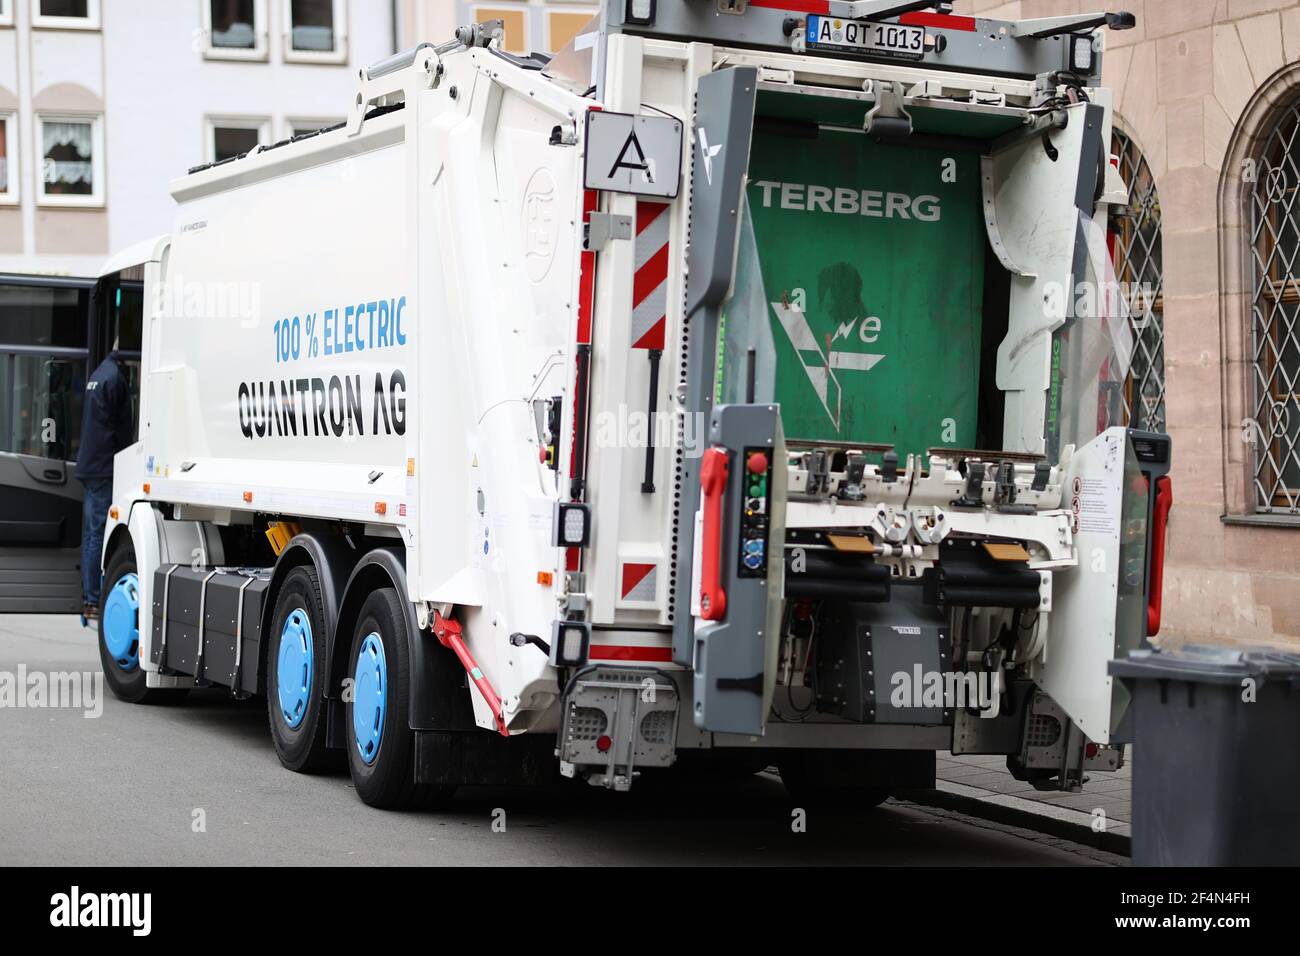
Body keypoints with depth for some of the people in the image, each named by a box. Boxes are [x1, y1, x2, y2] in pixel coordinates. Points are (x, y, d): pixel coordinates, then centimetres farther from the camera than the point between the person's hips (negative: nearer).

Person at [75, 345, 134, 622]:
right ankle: (94, 602, -7)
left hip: (90, 467, 10)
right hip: (105, 469, -10)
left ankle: (89, 601, 15)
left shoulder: (101, 373, 16)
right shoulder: (115, 377, -14)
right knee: (99, 535, -8)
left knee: (91, 535, 11)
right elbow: (122, 429, -14)